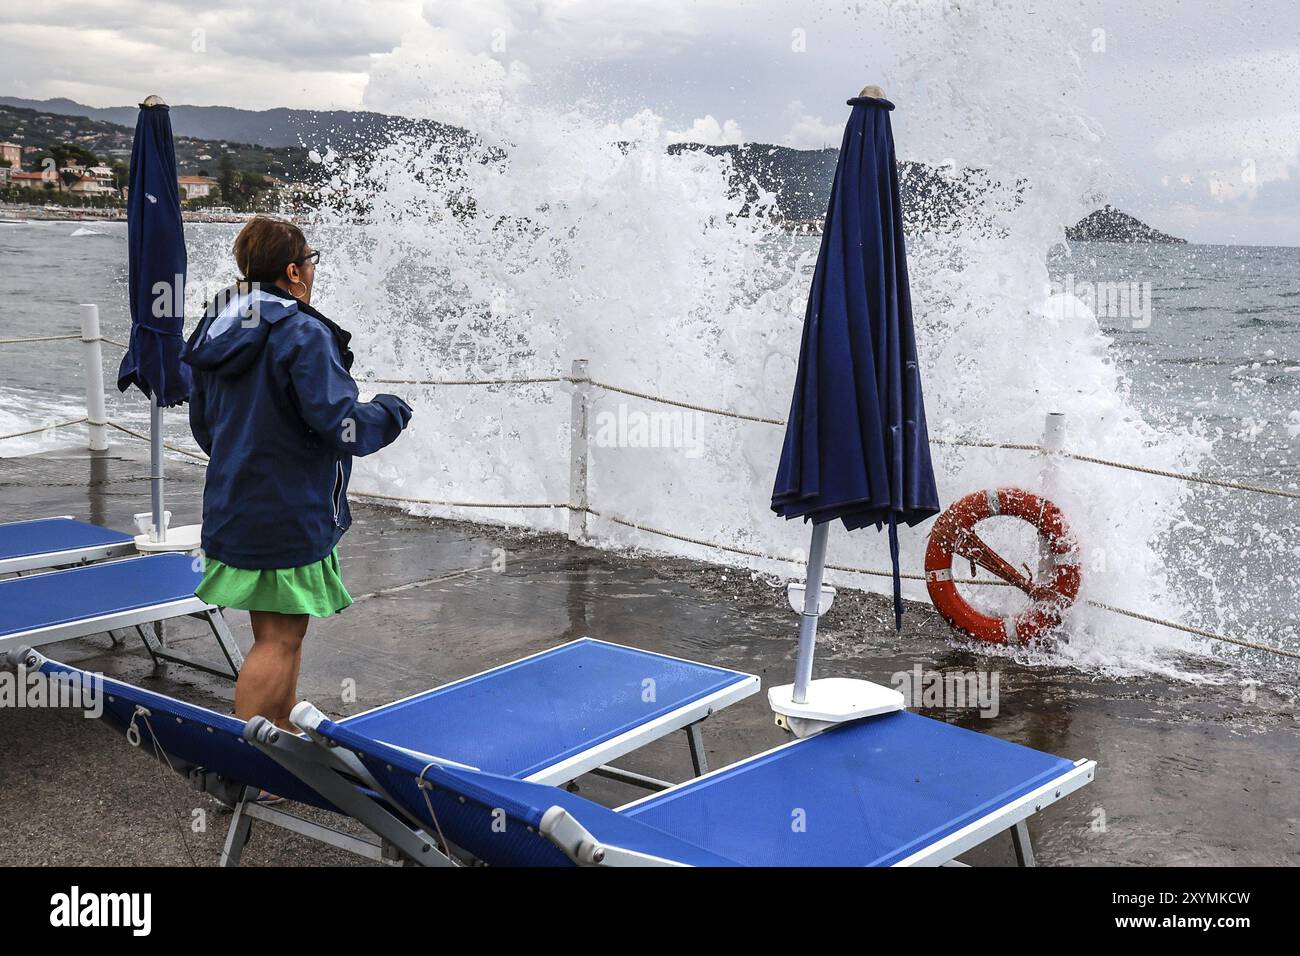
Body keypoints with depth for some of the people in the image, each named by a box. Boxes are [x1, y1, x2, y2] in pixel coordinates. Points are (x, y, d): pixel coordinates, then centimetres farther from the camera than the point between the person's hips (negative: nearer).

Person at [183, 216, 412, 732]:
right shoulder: (303, 334, -18)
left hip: (232, 509, 9)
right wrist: (391, 412, -2)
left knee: (281, 633, 20)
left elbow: (203, 425, 16)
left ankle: (284, 736, 33)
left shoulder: (218, 331, 9)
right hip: (289, 515, -9)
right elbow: (341, 426, -21)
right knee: (280, 639, -1)